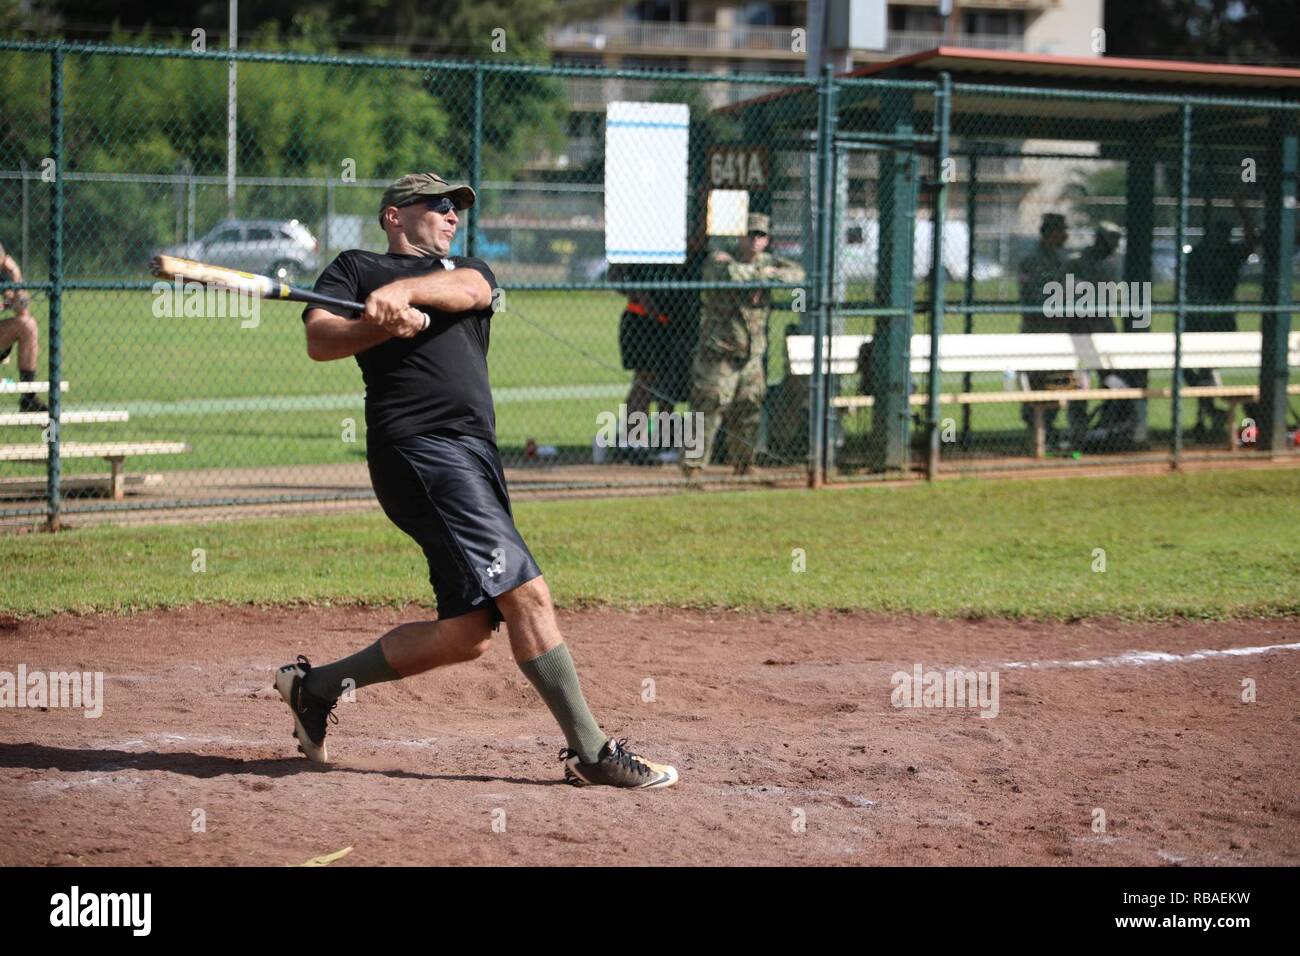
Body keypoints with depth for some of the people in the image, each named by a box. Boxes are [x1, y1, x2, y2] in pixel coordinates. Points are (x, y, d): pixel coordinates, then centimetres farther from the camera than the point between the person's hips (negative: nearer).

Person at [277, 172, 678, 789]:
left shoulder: (470, 269, 27)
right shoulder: (355, 268, 14)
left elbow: (465, 290, 2)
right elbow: (318, 340, -3)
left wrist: (402, 290, -19)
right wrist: (383, 326, -21)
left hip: (474, 457, 7)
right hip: (421, 451, -7)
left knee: (467, 632, 4)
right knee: (526, 594, -17)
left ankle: (315, 686, 16)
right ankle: (591, 752, -16)